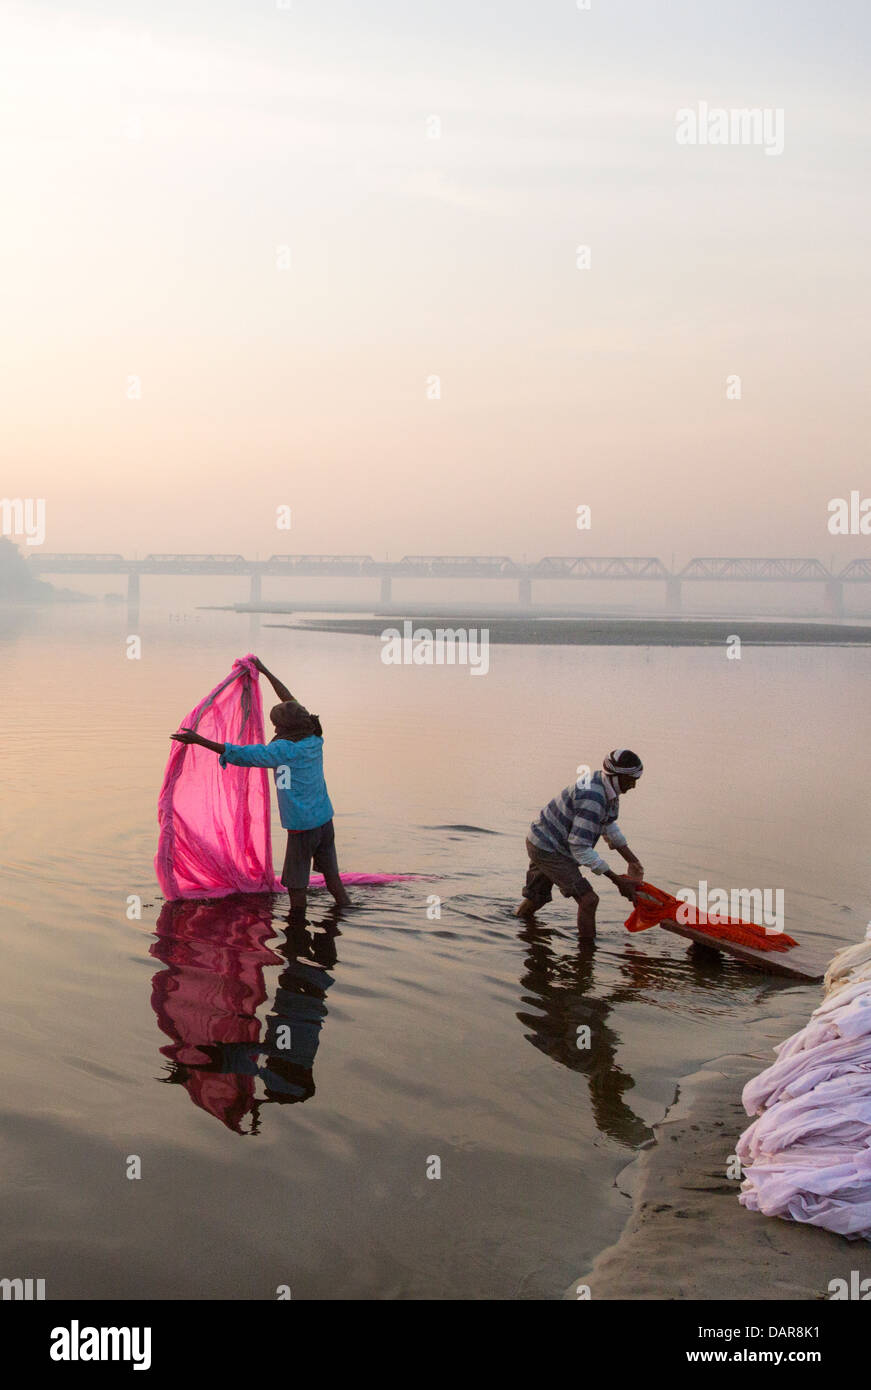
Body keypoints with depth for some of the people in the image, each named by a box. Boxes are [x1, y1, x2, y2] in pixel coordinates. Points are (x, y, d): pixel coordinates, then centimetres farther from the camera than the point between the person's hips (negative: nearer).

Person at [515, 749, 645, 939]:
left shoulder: (605, 786, -1)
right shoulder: (592, 800, -32)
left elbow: (609, 827, 13)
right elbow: (580, 848, -31)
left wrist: (633, 861, 9)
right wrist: (618, 880, -26)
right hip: (548, 850, -10)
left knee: (537, 896, 29)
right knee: (588, 899, -15)